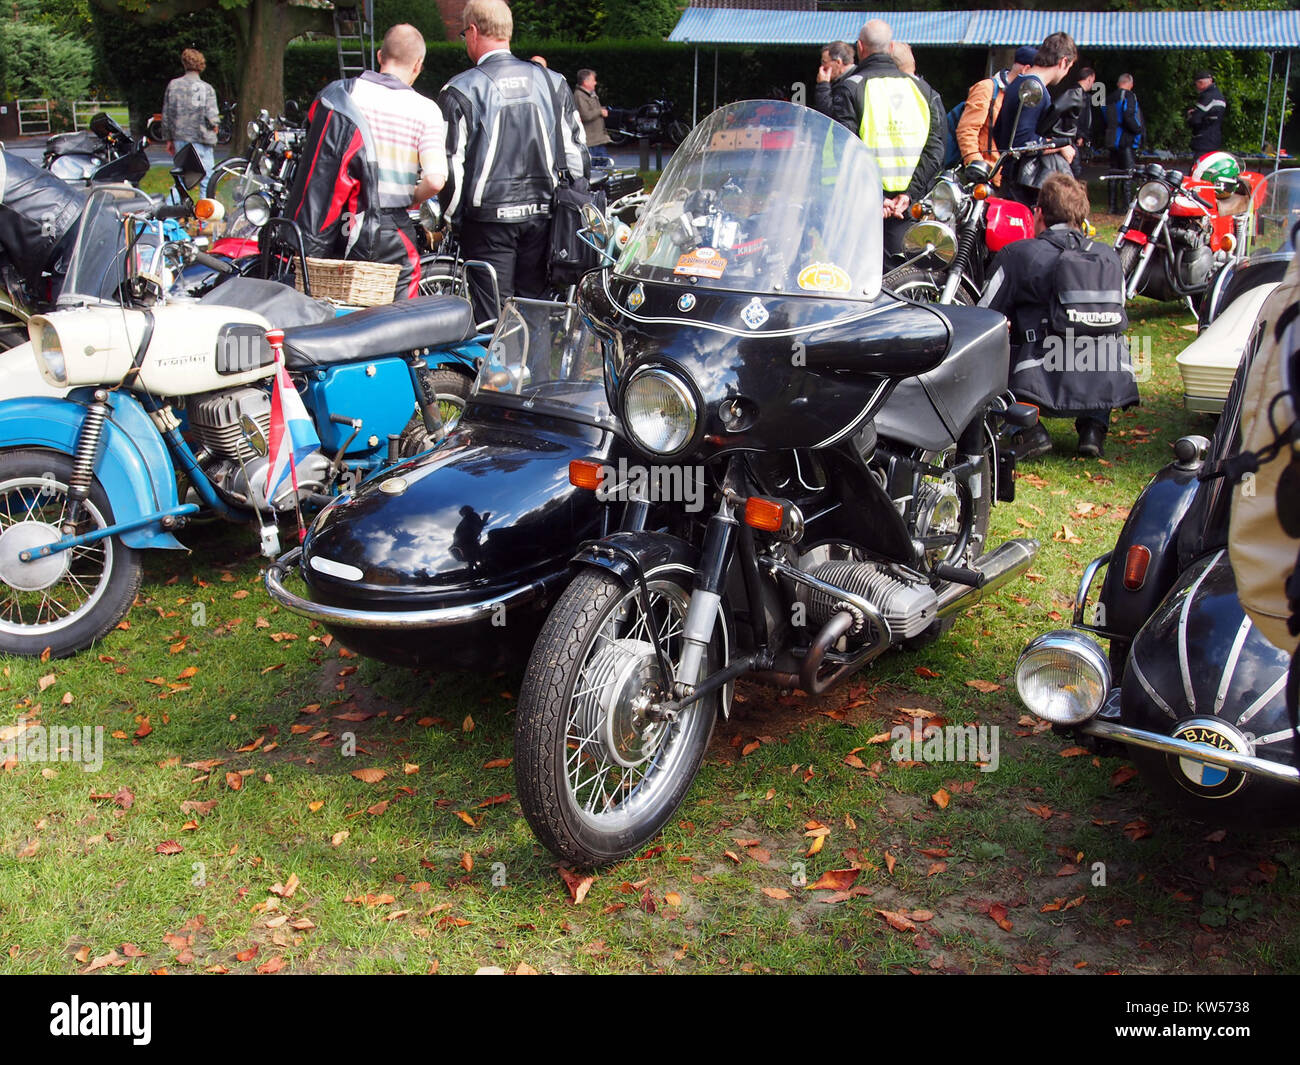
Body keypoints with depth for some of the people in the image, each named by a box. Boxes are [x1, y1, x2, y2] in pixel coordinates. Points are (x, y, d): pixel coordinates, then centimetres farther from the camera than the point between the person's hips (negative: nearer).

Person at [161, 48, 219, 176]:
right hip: (201, 139, -4)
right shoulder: (206, 88, -9)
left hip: (180, 138, 4)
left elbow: (166, 114, 7)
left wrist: (169, 139, 16)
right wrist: (214, 127, 9)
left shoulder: (173, 85, 4)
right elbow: (211, 116, -14)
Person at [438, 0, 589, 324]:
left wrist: (446, 219, 5)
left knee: (492, 319, 0)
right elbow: (577, 151, 9)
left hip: (488, 217, -4)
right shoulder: (553, 82, 7)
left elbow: (451, 166, -7)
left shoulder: (461, 91, -6)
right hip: (543, 215, 4)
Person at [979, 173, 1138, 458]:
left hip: (1049, 389, -4)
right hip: (1111, 388, 5)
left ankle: (1030, 428, -2)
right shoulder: (1110, 257, 15)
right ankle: (1094, 426, 14)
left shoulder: (1017, 254, 2)